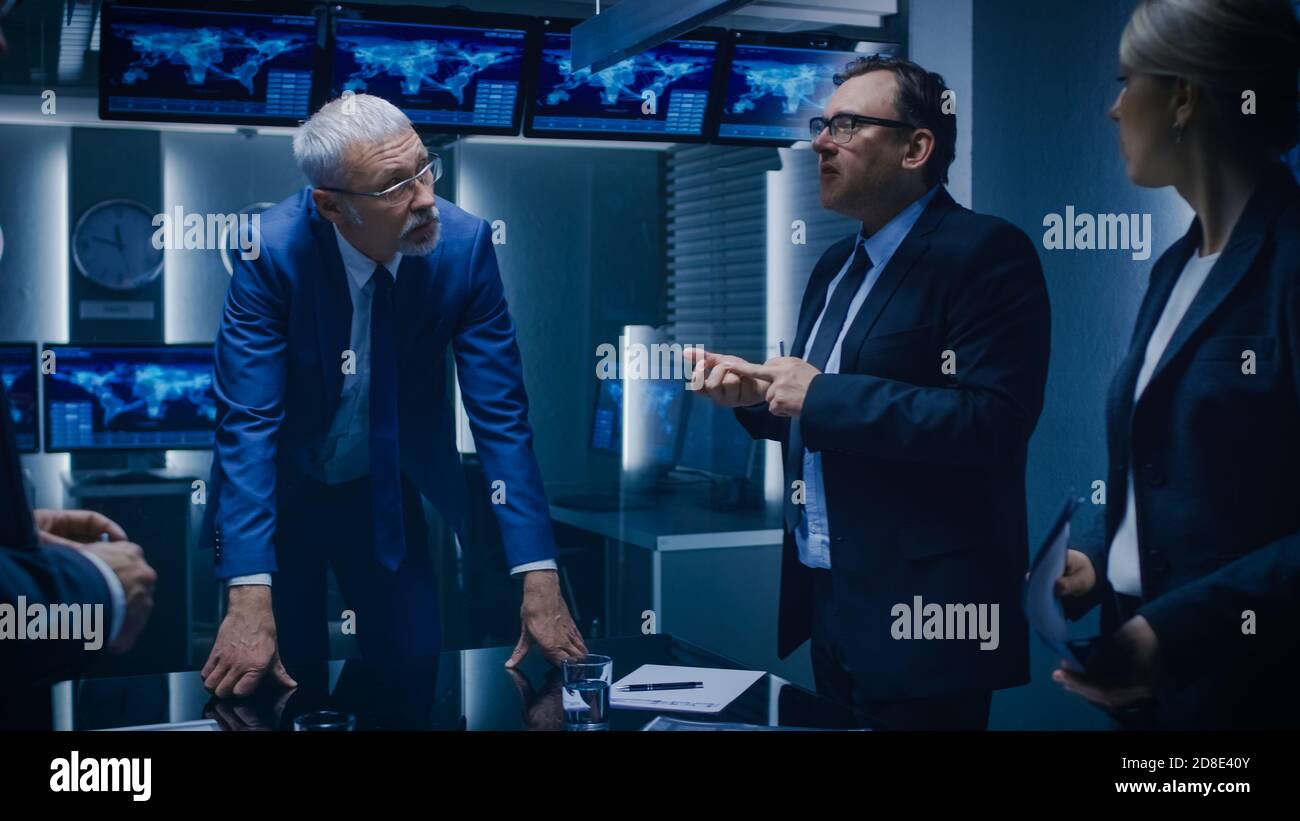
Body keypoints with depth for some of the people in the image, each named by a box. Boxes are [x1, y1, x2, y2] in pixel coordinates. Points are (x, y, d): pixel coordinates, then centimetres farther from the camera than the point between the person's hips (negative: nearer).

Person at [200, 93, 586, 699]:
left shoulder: (463, 243, -21)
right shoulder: (272, 251, -26)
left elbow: (501, 416, -19)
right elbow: (247, 421, -28)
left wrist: (539, 580, -24)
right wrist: (249, 599, -36)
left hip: (391, 499, 2)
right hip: (280, 493, -1)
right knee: (282, 692, 6)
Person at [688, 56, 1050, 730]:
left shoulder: (985, 252, -13)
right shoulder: (836, 264, 13)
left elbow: (993, 420, -25)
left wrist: (819, 395, -22)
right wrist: (755, 392, -2)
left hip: (921, 616, -8)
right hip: (827, 600, 8)